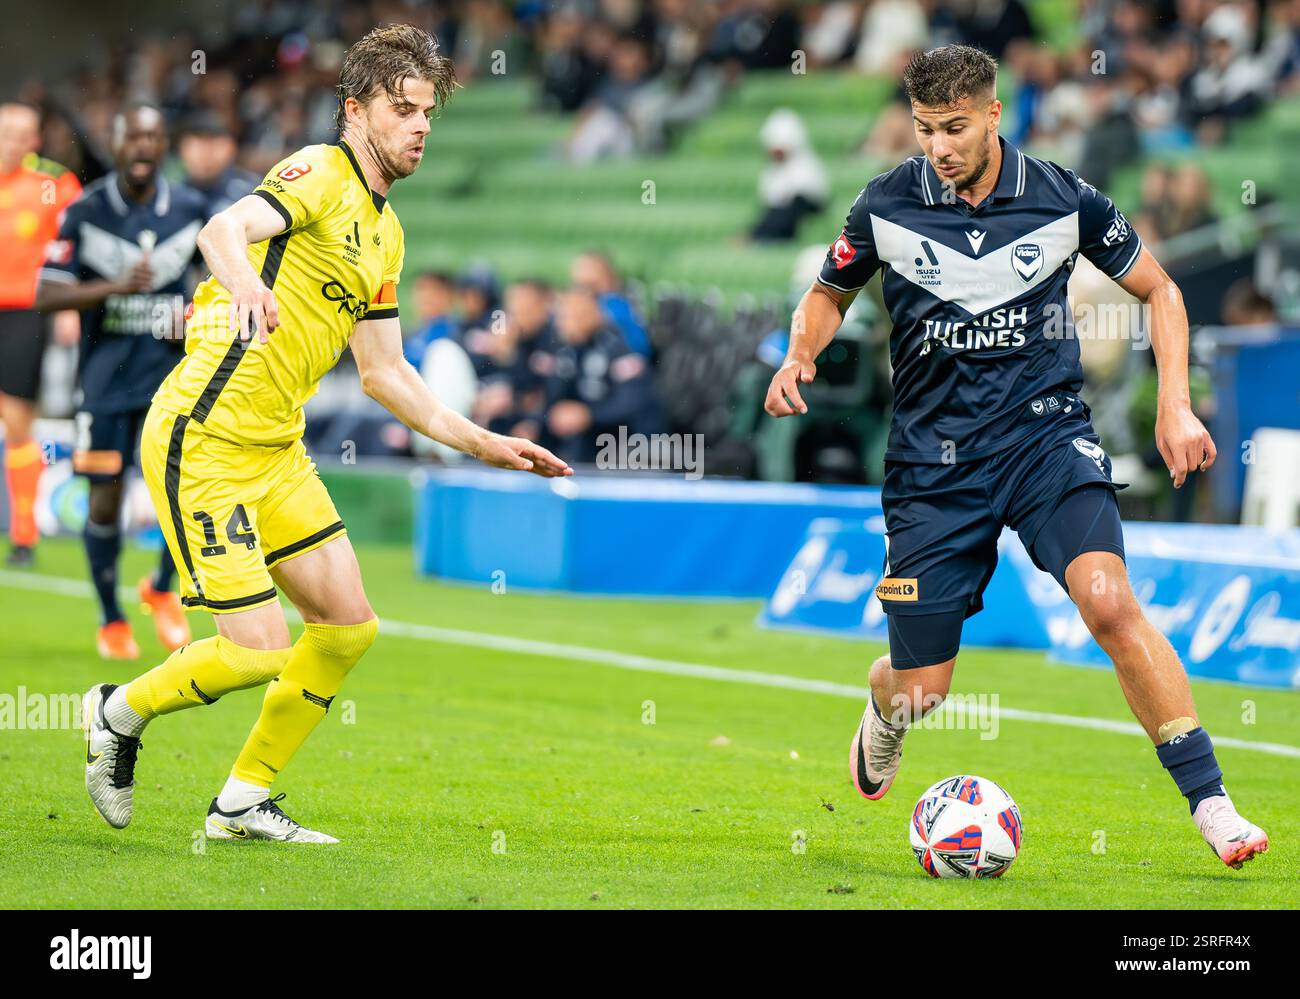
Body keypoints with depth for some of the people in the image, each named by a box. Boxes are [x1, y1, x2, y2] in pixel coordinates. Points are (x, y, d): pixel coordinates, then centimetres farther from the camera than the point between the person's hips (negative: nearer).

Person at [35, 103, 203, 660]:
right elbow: (48, 295, -9)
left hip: (171, 363, 2)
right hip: (106, 369, -2)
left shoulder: (189, 209, 3)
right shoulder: (85, 212, -5)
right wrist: (116, 287, -22)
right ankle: (111, 621, 20)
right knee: (106, 498, 0)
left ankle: (162, 589, 13)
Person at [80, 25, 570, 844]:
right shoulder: (321, 175, -11)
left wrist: (482, 444, 18)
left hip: (276, 449, 9)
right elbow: (224, 229, -31)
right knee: (258, 651, -12)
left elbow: (384, 373, 23)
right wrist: (243, 281, -54)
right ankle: (121, 711, 16)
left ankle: (245, 802, 17)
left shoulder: (386, 232, 16)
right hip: (202, 442, -9)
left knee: (349, 624, 4)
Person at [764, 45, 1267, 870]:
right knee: (921, 691, 3)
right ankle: (884, 715, 44)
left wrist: (1176, 406, -2)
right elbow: (829, 293, 14)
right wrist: (800, 356, -7)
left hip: (1045, 432, -1)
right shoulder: (887, 207, -4)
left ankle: (1211, 804, -23)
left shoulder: (1065, 201, -6)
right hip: (934, 454, 1)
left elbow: (1159, 288, 9)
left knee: (1109, 599, -27)